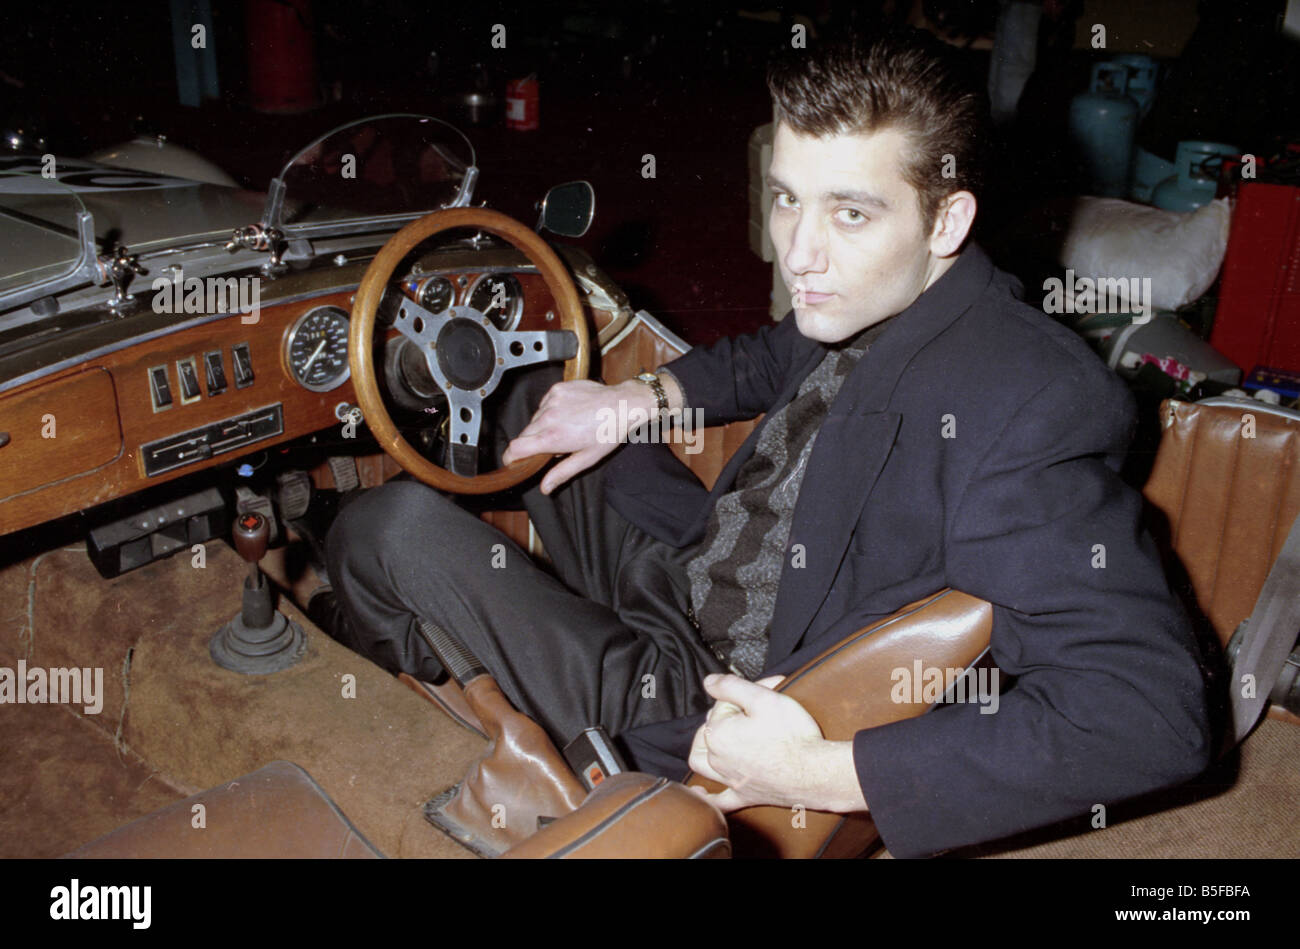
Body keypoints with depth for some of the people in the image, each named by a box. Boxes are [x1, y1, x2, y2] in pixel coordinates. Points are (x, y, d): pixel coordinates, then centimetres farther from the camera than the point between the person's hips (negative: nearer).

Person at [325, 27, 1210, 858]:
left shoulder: (1024, 410, -32)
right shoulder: (869, 298, -7)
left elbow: (1154, 714, -36)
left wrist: (826, 776, -36)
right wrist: (641, 399, 1)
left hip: (696, 711, -8)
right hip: (691, 572, 8)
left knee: (396, 530, -14)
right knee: (537, 402, 22)